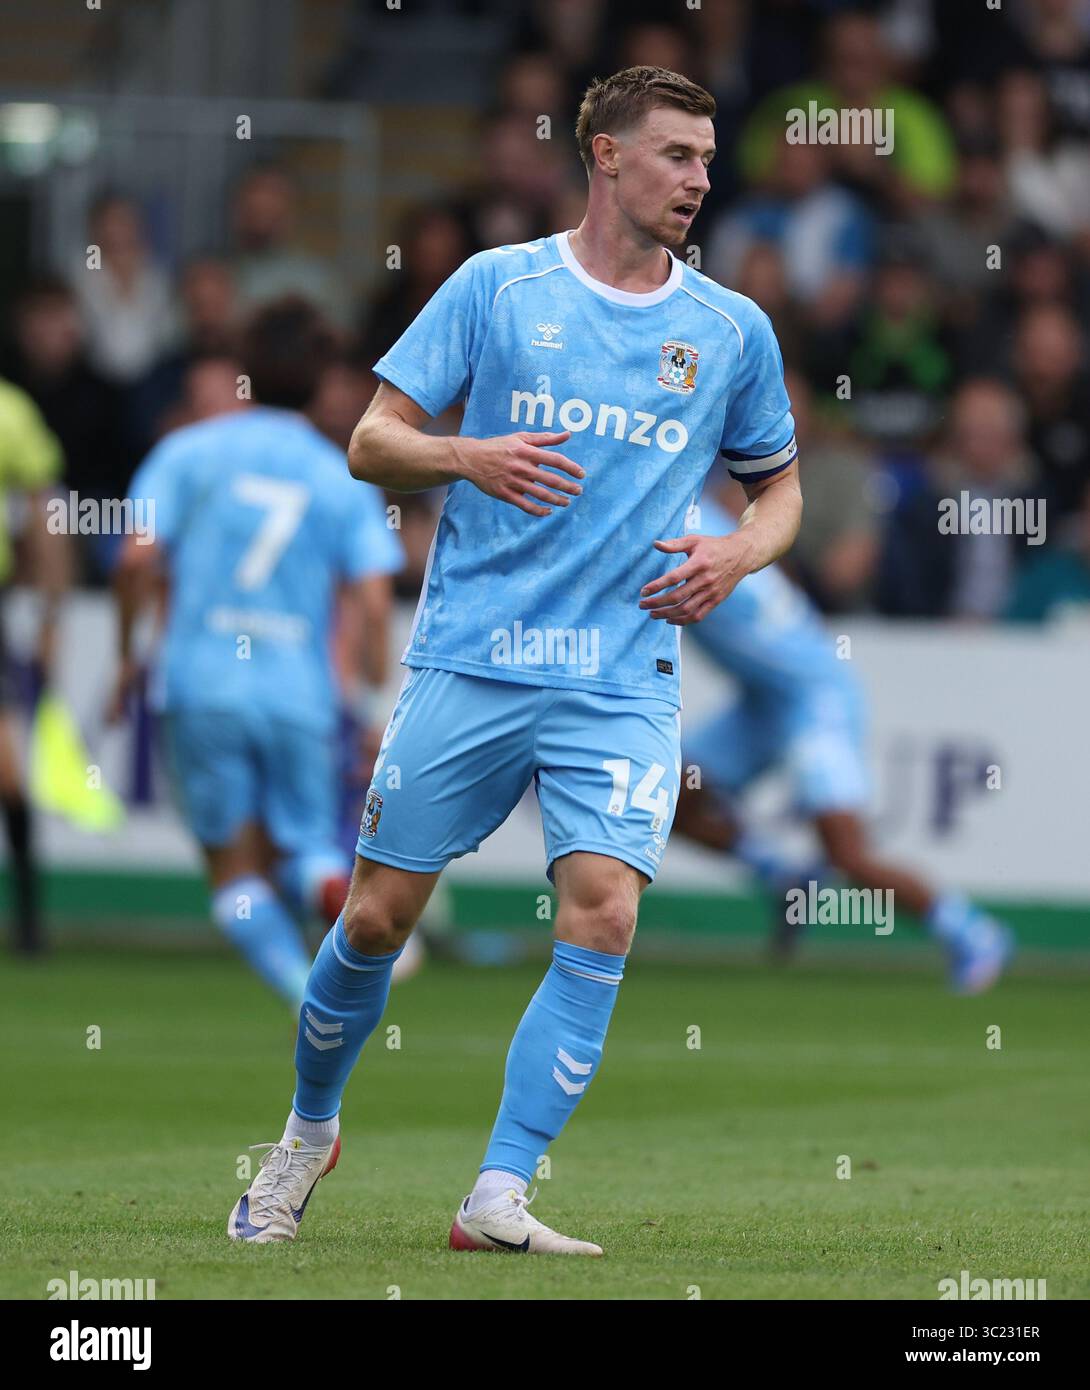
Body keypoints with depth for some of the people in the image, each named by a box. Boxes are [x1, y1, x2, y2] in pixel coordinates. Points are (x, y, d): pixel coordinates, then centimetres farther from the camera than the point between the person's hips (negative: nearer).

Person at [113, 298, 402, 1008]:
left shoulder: (188, 451, 2)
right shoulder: (344, 479, 5)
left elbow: (138, 557, -6)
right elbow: (370, 597, -5)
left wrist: (128, 655, 8)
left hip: (203, 683, -1)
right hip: (302, 692, 1)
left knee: (236, 867, 6)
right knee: (300, 845, 12)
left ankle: (303, 985, -18)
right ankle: (338, 887, -25)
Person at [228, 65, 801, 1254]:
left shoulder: (732, 330, 9)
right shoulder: (496, 286, 3)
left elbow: (778, 485, 22)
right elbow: (371, 442, 3)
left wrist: (739, 554, 0)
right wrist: (466, 457, -18)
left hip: (623, 682, 1)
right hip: (467, 662, -1)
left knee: (602, 913, -18)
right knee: (379, 916, 2)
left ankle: (498, 1198, -16)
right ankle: (309, 1132, 28)